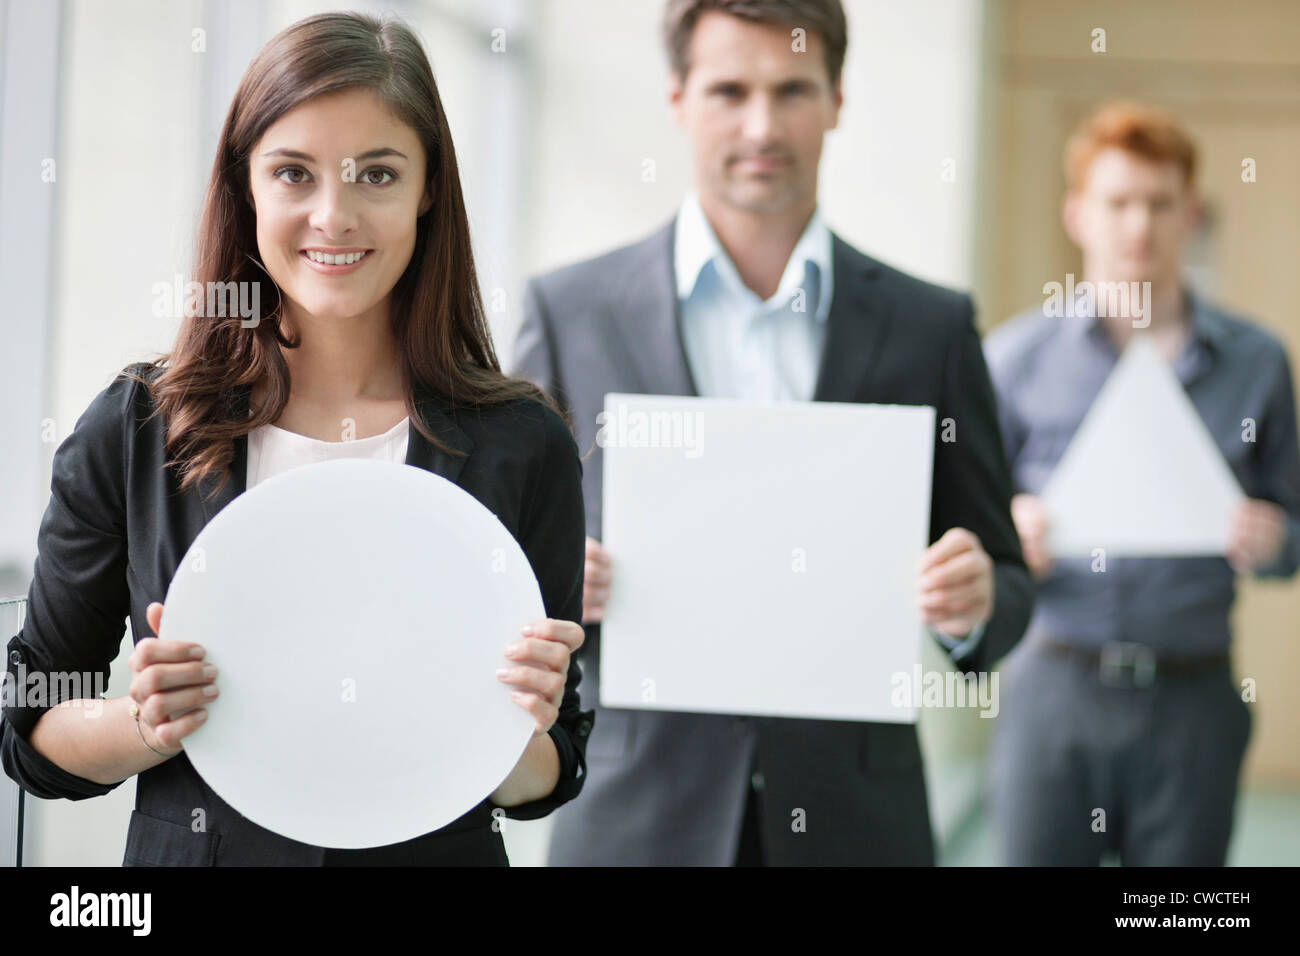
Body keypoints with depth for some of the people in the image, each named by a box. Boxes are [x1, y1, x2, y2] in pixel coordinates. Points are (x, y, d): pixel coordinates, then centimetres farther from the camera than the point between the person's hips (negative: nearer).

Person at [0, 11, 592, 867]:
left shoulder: (523, 448, -9)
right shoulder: (132, 432, -8)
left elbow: (539, 788, -2)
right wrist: (149, 724, -19)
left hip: (437, 851, 0)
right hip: (191, 847, 0)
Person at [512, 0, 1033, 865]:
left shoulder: (931, 327, 5)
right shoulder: (571, 311, 2)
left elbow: (1007, 589, 9)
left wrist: (975, 604, -13)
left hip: (856, 824, 1)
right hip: (640, 821, -1)